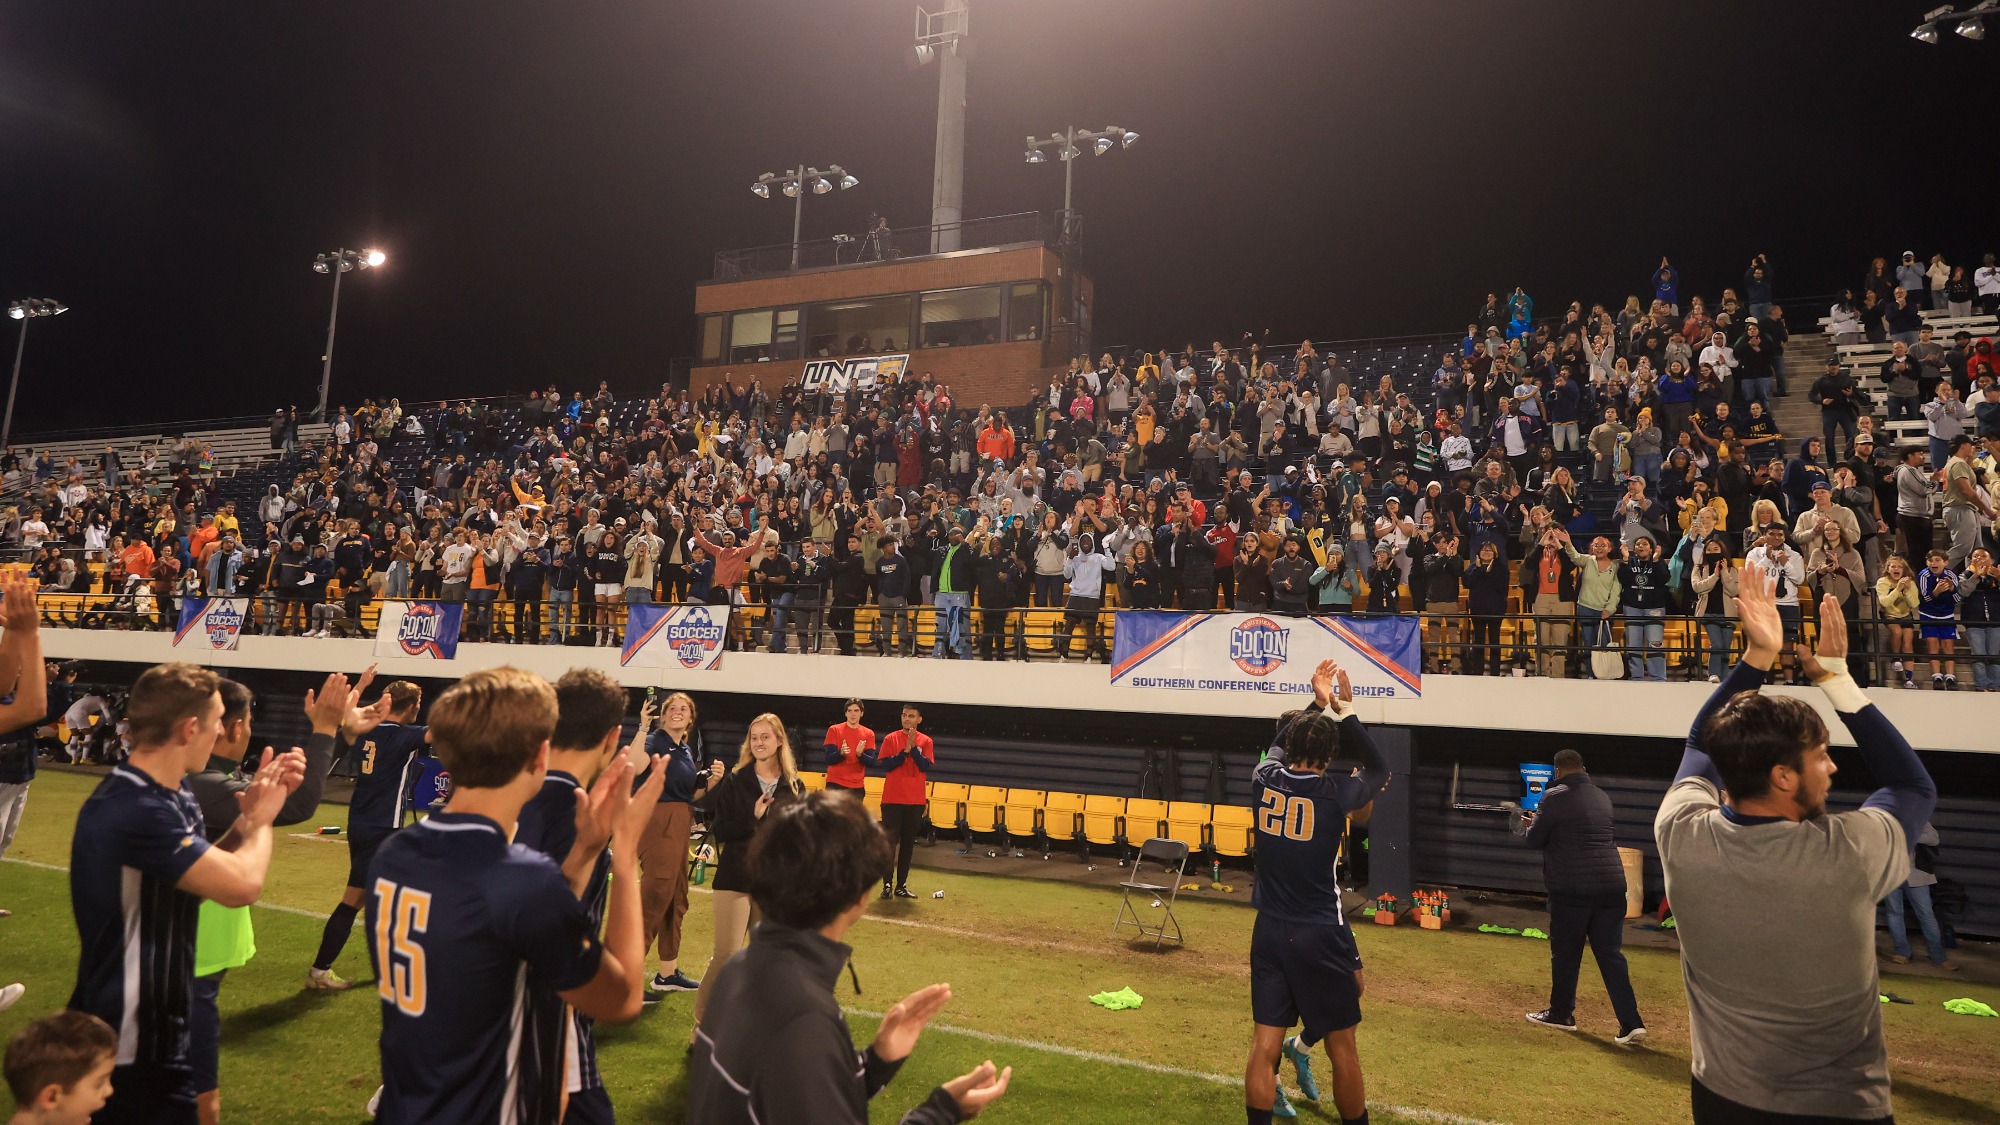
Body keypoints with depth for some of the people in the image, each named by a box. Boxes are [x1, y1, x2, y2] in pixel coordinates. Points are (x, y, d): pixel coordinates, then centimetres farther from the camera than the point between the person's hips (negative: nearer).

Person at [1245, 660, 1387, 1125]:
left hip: (1269, 930, 4)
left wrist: (1317, 703, 21)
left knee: (1264, 1044, 6)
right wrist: (1342, 711, 7)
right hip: (1320, 933, -4)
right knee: (1342, 1048, 11)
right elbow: (1379, 770, 8)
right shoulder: (1334, 792, -12)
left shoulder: (1264, 780, -2)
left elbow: (1278, 745, 20)